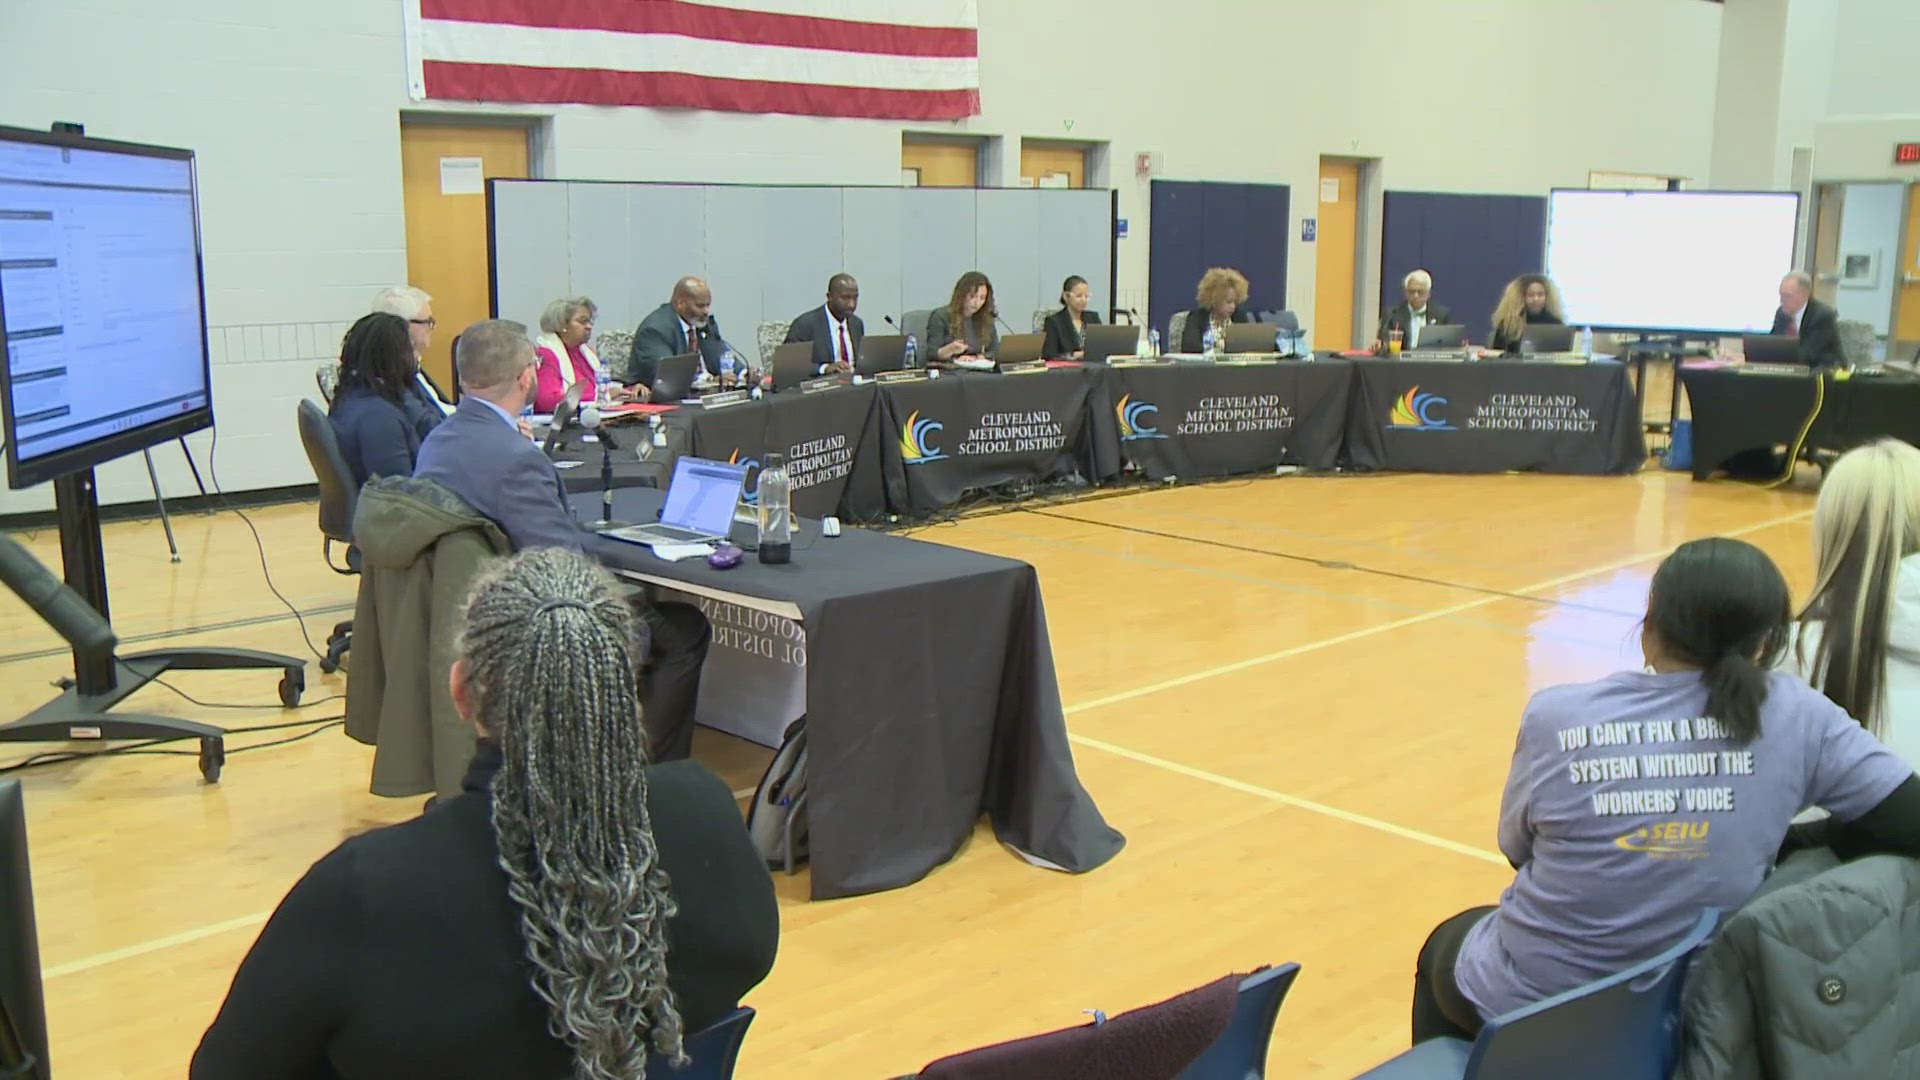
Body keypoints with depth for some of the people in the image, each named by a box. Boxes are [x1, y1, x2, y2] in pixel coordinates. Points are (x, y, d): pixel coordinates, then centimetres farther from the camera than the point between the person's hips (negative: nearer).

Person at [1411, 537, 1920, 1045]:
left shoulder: (1555, 717, -18)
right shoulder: (1793, 715, -16)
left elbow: (1517, 849, -3)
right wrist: (1780, 840, 0)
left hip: (1530, 1003, -2)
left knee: (1444, 946, 33)